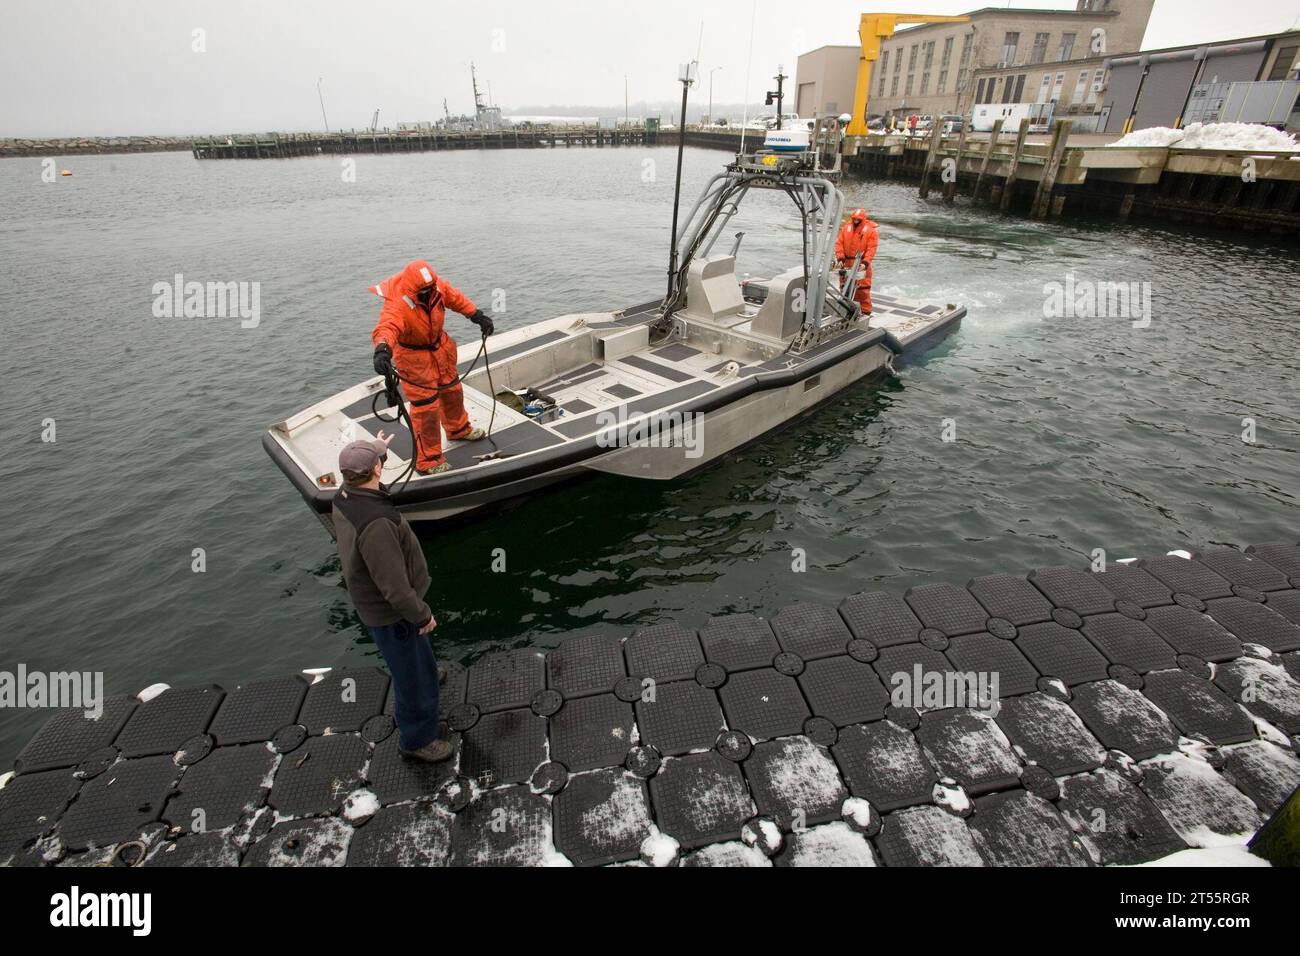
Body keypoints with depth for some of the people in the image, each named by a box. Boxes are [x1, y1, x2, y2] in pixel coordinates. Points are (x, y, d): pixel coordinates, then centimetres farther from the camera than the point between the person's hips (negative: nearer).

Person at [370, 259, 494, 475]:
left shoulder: (437, 286, -15)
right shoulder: (397, 304, -34)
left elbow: (457, 298, 5)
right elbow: (386, 327, -52)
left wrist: (478, 315, 2)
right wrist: (382, 349, -71)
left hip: (439, 347, 7)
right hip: (414, 356, -7)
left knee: (452, 389, 25)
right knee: (426, 406, -5)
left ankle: (458, 429, 53)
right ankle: (428, 461, 8)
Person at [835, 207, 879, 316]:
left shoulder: (871, 229, -5)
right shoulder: (846, 227, 5)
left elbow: (871, 248, -11)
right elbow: (839, 243, 3)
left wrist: (865, 262, -21)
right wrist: (840, 258, -9)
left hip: (861, 263, -4)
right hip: (847, 262, 4)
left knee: (863, 289, -2)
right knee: (845, 286, 11)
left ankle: (866, 311, 5)